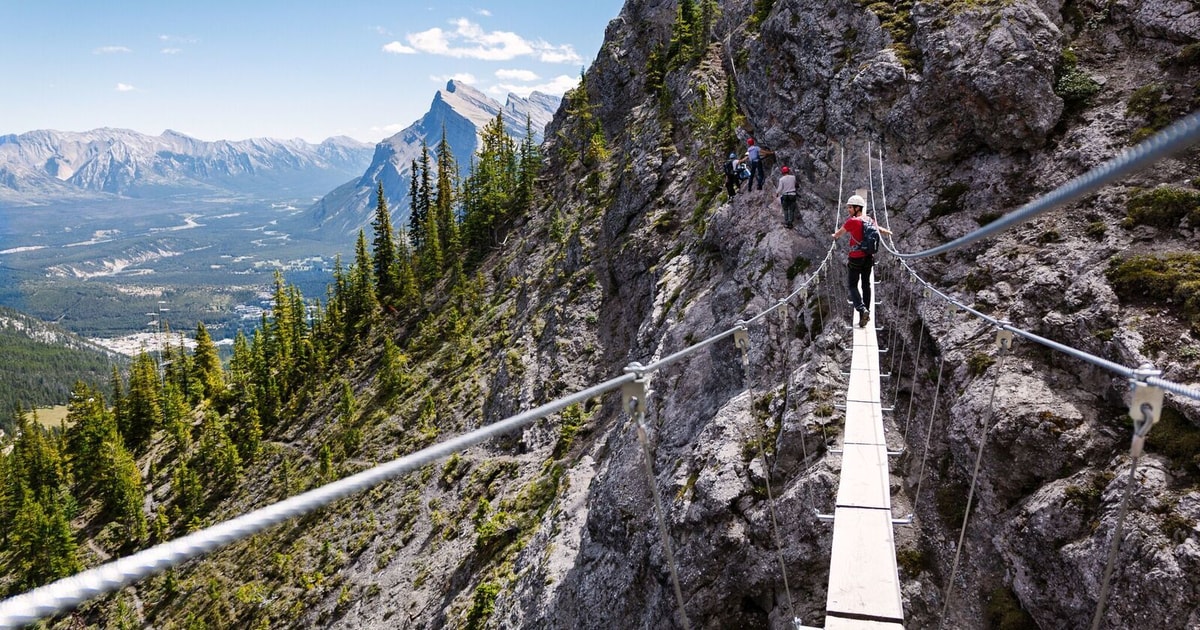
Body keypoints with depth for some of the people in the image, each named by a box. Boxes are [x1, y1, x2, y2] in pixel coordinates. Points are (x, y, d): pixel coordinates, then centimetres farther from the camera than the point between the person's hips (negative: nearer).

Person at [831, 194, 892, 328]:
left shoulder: (852, 221, -19)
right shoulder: (870, 220, 2)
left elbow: (838, 233, -3)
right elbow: (881, 230, 21)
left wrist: (835, 236, 21)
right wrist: (888, 232, 45)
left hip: (856, 259, -6)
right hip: (868, 257, 6)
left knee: (853, 286, 2)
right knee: (866, 284, 16)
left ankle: (862, 309, -19)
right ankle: (866, 313, 23)